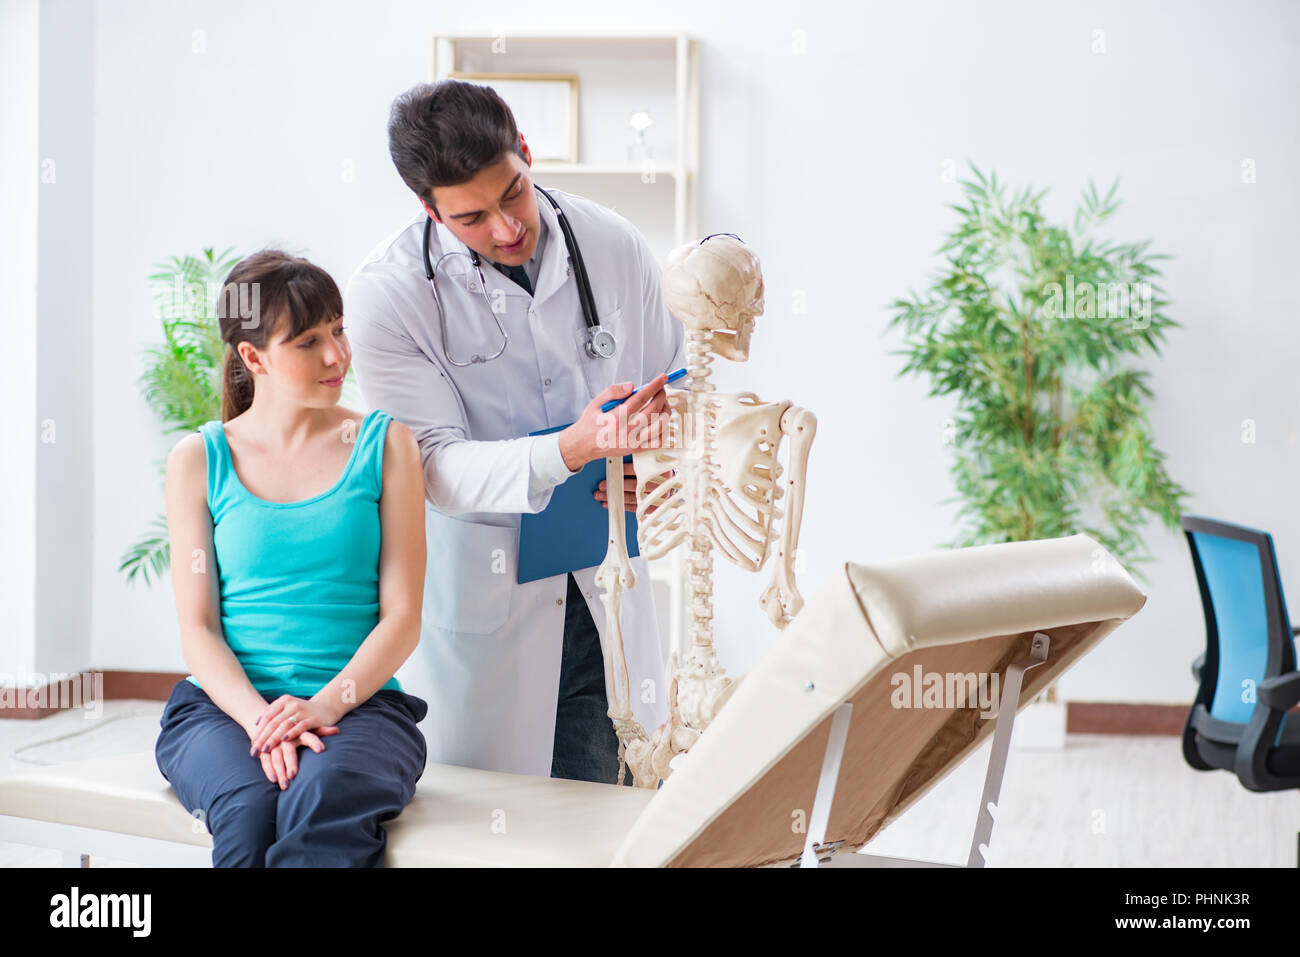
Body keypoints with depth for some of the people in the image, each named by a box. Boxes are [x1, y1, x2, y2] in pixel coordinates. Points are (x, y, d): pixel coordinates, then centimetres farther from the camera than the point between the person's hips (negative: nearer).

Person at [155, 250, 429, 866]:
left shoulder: (384, 444, 9)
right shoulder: (198, 459, 9)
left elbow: (402, 618, 3)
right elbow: (197, 628, 4)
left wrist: (324, 704, -15)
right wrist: (260, 718, -16)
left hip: (358, 703, 0)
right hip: (225, 705, 1)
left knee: (325, 798, -35)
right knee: (249, 808, -33)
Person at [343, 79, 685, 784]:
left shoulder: (614, 247, -2)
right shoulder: (385, 295, -13)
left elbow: (674, 388, 12)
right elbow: (438, 466, -18)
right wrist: (569, 450, -34)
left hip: (601, 587, 3)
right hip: (476, 601, -3)